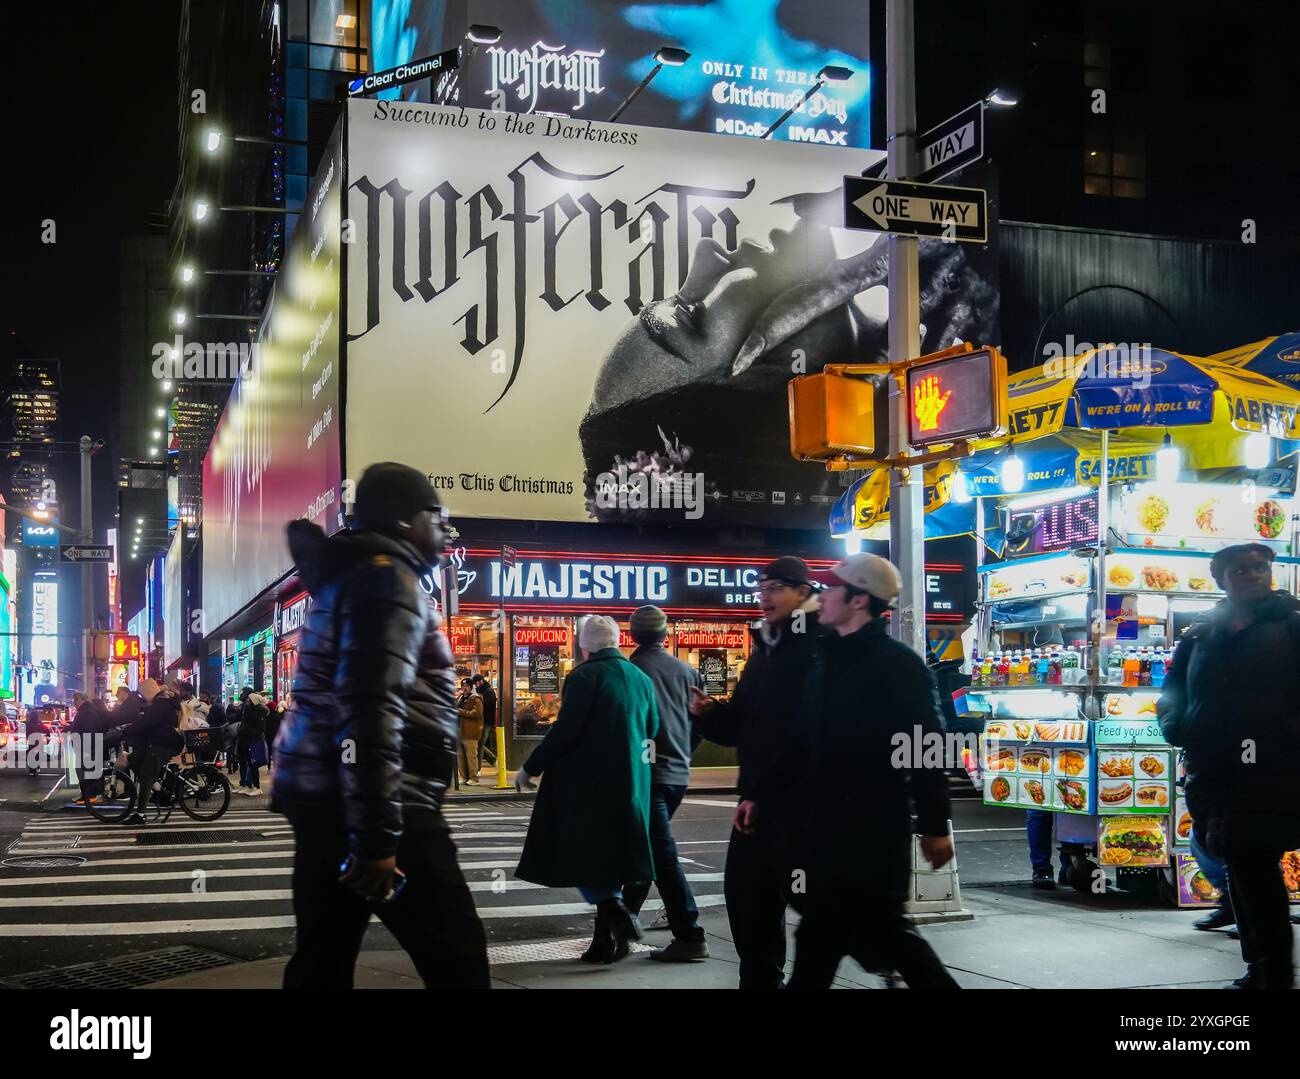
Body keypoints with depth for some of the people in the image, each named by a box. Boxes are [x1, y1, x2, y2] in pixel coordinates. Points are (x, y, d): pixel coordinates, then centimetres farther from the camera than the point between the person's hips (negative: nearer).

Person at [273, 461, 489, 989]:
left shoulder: (350, 574, 22)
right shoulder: (389, 578, -10)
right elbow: (372, 710, -22)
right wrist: (377, 835, -26)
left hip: (323, 797, 10)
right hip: (362, 804, -10)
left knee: (322, 960, 10)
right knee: (457, 960, -5)